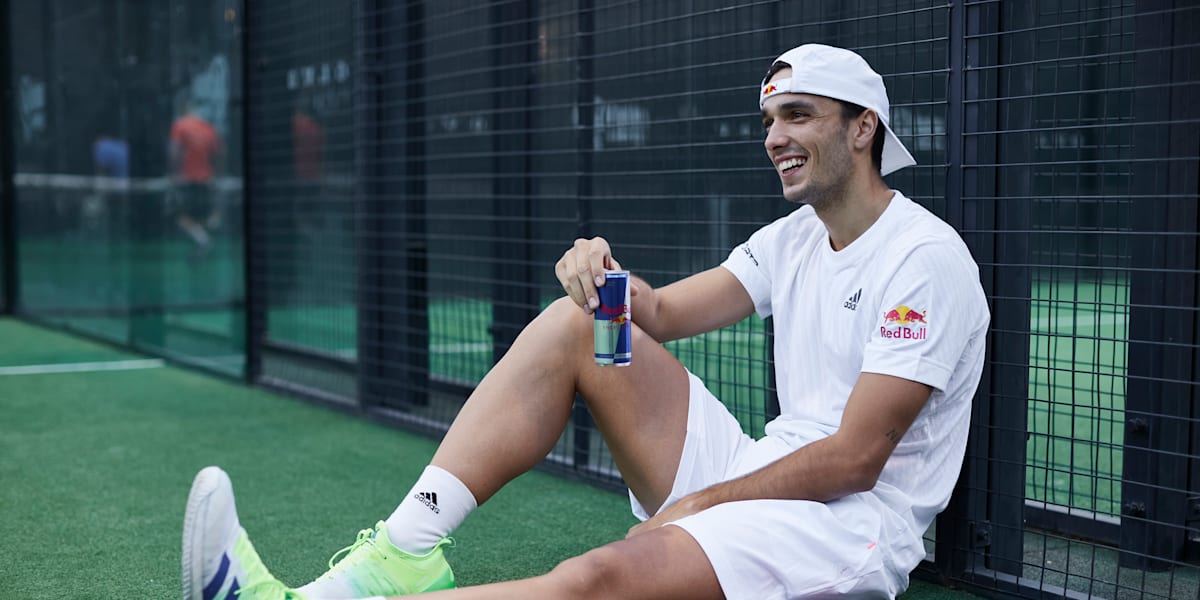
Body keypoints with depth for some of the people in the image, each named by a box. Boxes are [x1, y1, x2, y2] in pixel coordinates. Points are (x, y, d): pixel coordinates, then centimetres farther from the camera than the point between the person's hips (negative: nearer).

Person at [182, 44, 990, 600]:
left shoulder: (924, 257, -12)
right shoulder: (793, 240, 15)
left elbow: (855, 459, -18)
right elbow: (663, 314, 7)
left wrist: (701, 504, -15)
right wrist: (604, 275, -16)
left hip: (850, 525, -8)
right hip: (758, 475, 8)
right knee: (573, 324, -7)